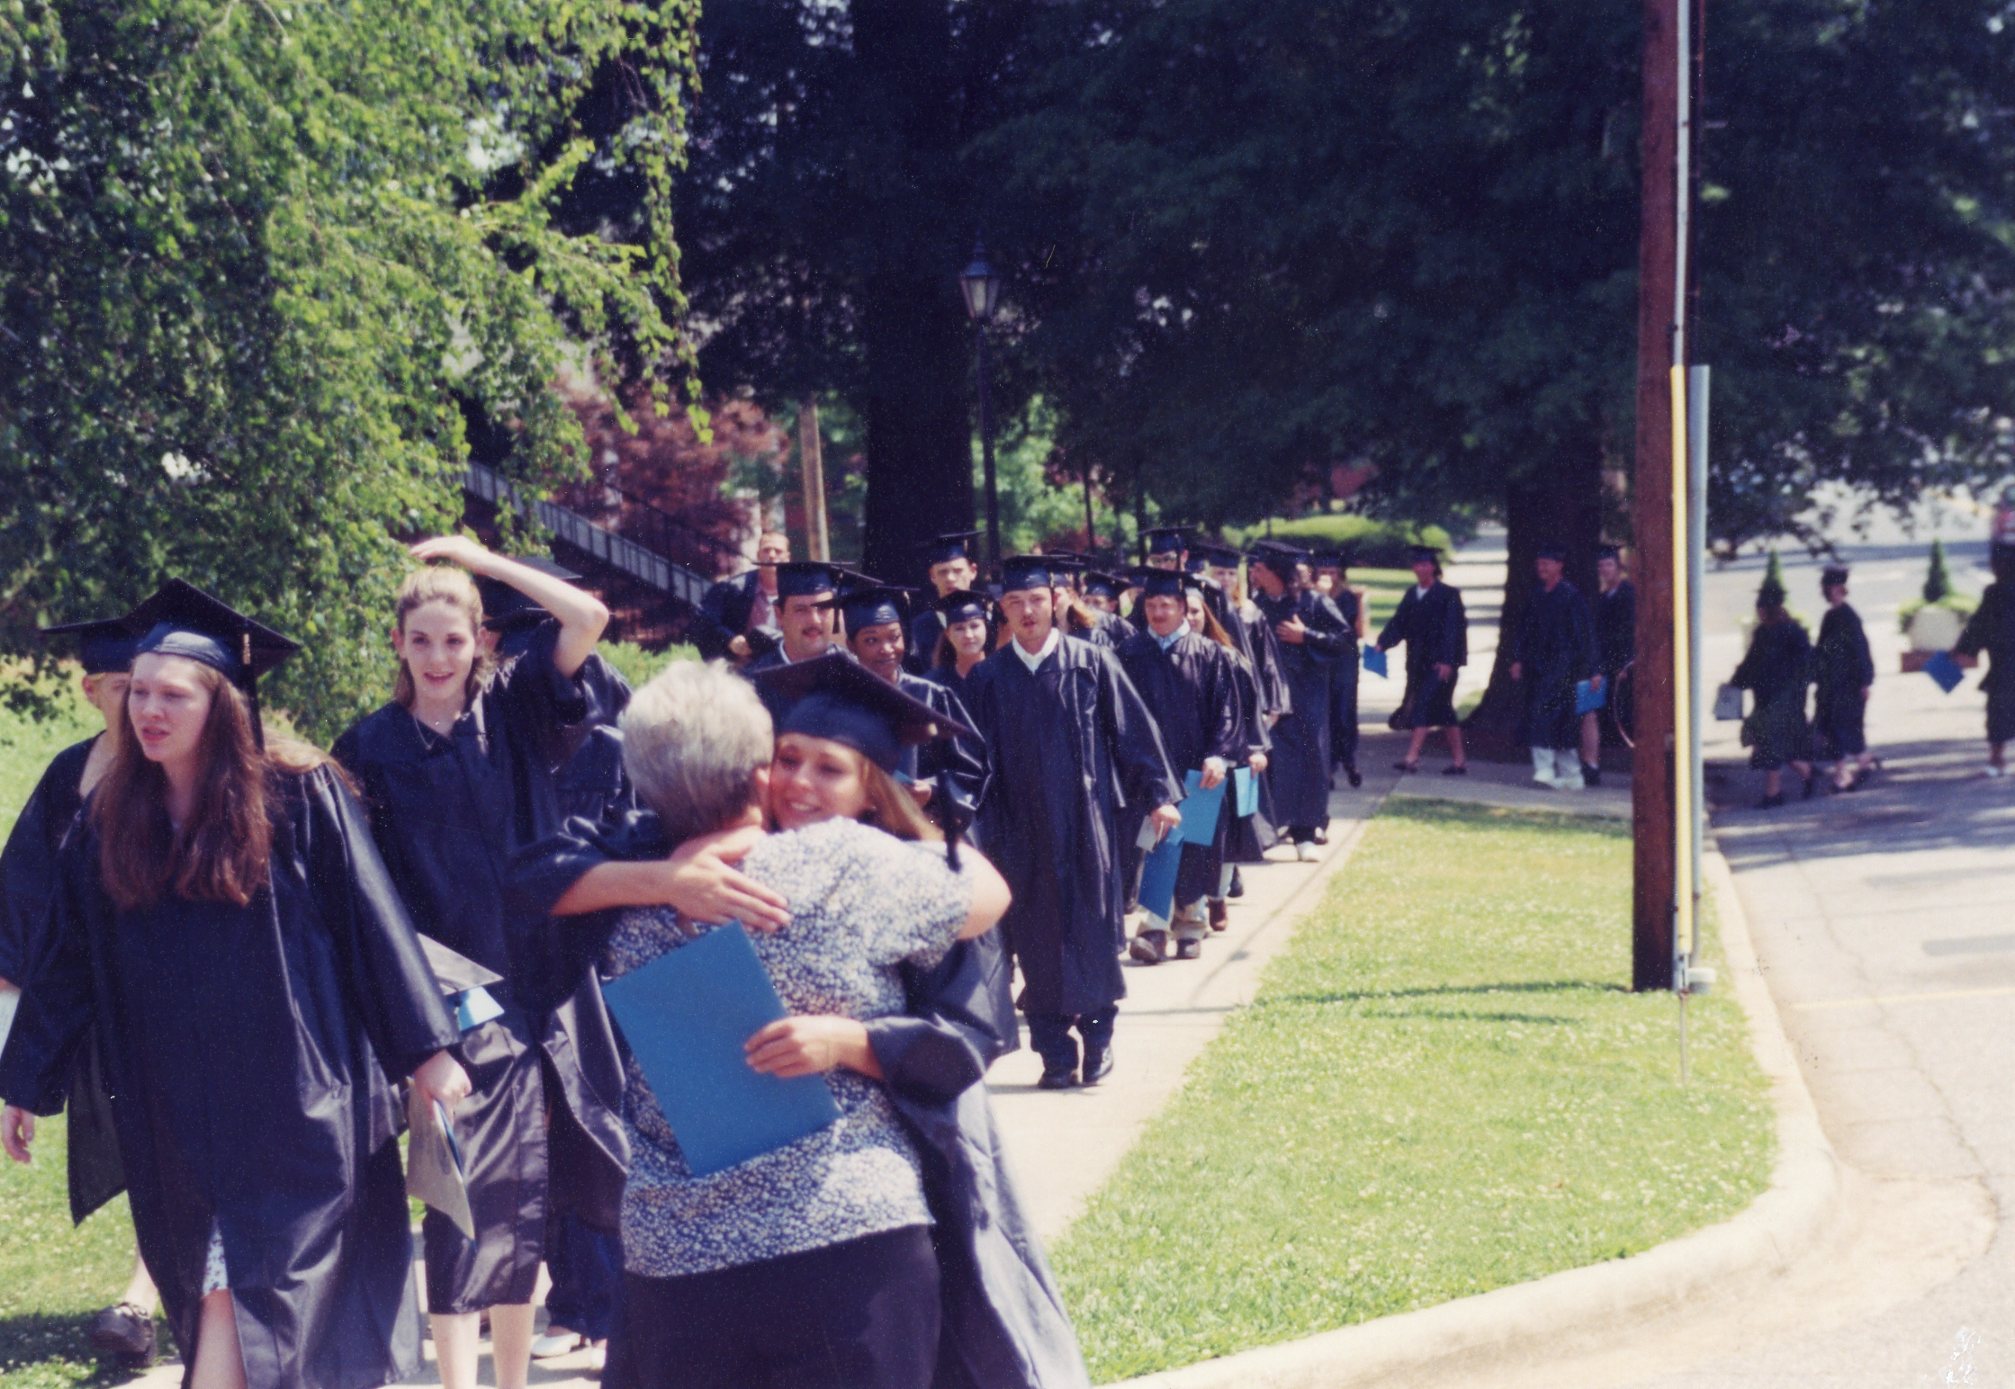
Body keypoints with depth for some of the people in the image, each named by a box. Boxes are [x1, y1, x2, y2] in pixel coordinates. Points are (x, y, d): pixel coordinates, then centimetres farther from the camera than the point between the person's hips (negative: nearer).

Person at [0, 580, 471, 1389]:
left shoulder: (298, 797, -7)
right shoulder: (110, 821, 6)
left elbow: (372, 922, -5)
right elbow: (72, 960, 13)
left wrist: (424, 1047, -6)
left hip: (294, 1100, -4)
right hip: (178, 1107, 4)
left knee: (241, 1295, -7)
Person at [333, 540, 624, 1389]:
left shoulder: (511, 710, 4)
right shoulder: (374, 746, 1)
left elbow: (588, 616, -8)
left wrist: (483, 559, -2)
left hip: (539, 981, 2)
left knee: (523, 1192, 10)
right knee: (470, 1192, -8)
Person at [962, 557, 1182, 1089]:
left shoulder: (1091, 663, 0)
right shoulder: (989, 678, 4)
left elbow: (1133, 728, 2)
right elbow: (979, 758, 6)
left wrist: (1157, 794, -2)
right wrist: (983, 827, 2)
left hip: (1085, 820, -1)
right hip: (1023, 828, 1)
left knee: (1092, 925, 2)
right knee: (1038, 937, 3)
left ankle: (1097, 1035, 17)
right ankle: (1055, 1052, 9)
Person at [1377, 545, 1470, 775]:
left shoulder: (1448, 595, -7)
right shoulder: (1411, 594, 11)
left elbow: (1453, 628, -12)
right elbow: (1398, 622, 5)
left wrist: (1447, 660, -20)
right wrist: (1382, 643, -12)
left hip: (1440, 663, -7)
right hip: (1418, 661, 7)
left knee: (1423, 704, -15)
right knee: (1443, 709, 10)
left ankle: (1412, 757, -19)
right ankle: (1459, 759, 15)